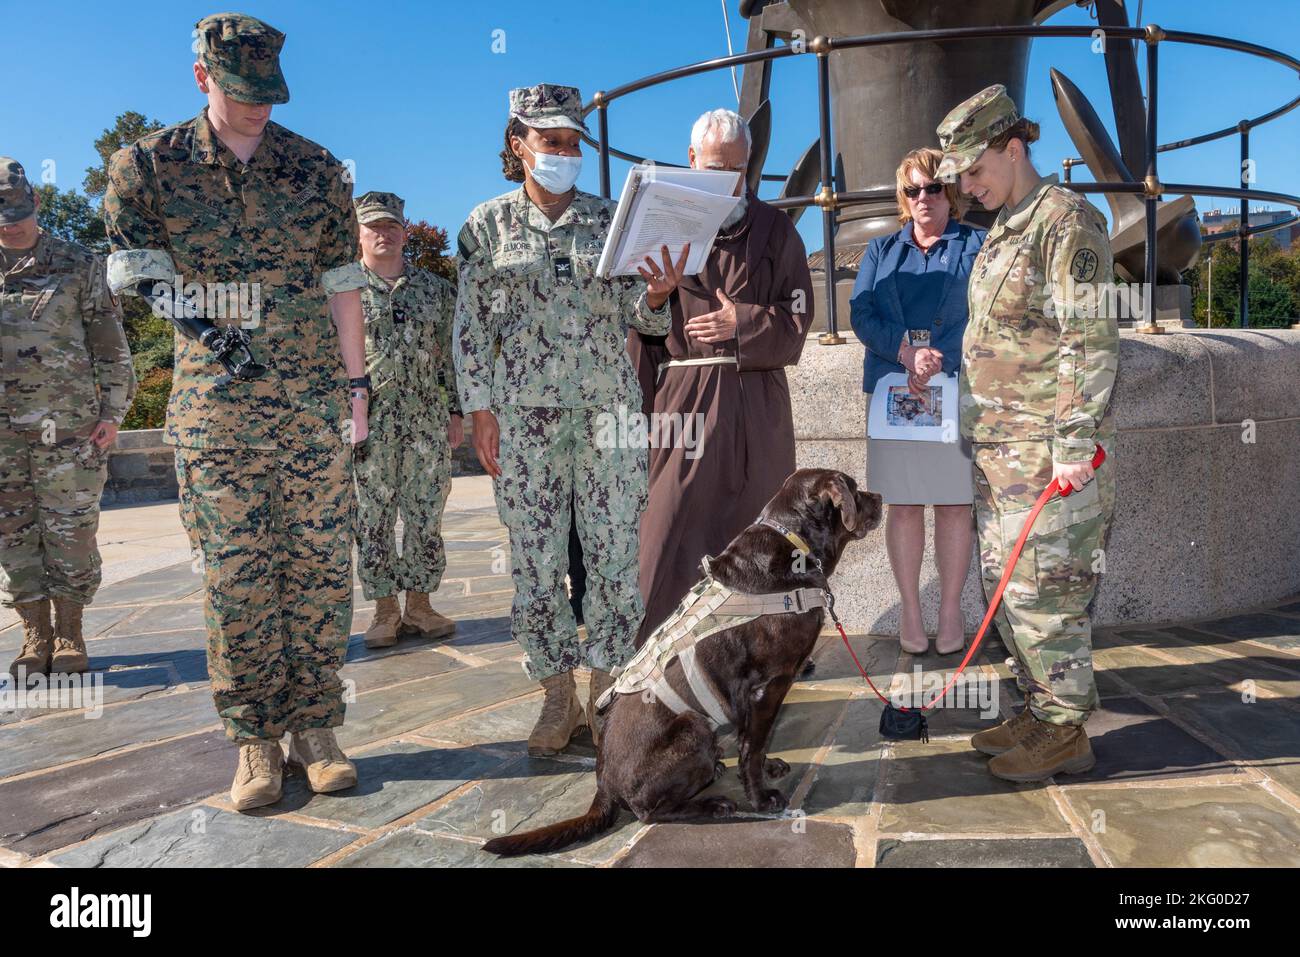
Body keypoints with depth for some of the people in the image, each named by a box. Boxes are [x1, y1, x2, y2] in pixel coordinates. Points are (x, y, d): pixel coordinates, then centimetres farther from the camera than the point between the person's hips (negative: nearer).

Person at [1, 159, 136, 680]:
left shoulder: (79, 264, 5)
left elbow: (110, 344, 4)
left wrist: (113, 412, -4)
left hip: (68, 423, -3)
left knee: (70, 531, -1)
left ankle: (69, 639, 9)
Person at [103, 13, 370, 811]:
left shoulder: (318, 170, 7)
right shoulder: (149, 166, 5)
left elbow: (342, 285, 8)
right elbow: (137, 273, 7)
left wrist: (357, 384, 5)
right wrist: (203, 320, -7)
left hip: (315, 405, 1)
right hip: (215, 408, 0)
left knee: (319, 567, 2)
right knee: (235, 576, 2)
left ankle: (315, 728, 15)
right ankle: (256, 739, 14)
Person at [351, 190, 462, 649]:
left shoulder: (435, 288, 12)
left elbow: (449, 354, 12)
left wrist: (455, 412, 7)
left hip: (427, 421, 2)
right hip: (368, 422, -2)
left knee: (425, 514, 4)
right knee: (373, 517, 2)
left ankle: (419, 603, 16)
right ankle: (385, 610, 13)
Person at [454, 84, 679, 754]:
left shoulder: (610, 219, 11)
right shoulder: (487, 224, 8)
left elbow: (641, 319, 10)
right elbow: (471, 325, 6)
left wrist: (656, 294, -13)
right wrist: (480, 412, -2)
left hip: (609, 407, 1)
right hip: (525, 415, -1)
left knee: (614, 555, 0)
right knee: (536, 560, 2)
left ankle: (607, 692, 15)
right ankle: (558, 696, 17)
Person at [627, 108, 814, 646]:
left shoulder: (774, 229, 12)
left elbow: (797, 317, 6)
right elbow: (635, 323, 1)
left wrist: (743, 322, -11)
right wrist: (639, 403, -5)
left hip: (756, 401, 2)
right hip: (682, 395, -1)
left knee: (754, 526, 7)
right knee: (672, 526, -3)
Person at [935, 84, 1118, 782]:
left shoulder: (1068, 221, -10)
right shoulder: (1001, 233, 18)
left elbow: (1091, 340, -17)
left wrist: (1075, 443, -21)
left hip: (1050, 451, -9)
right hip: (998, 444, 10)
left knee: (1043, 590, -4)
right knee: (1004, 580, 13)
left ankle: (1065, 733, 10)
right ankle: (1039, 710, 27)